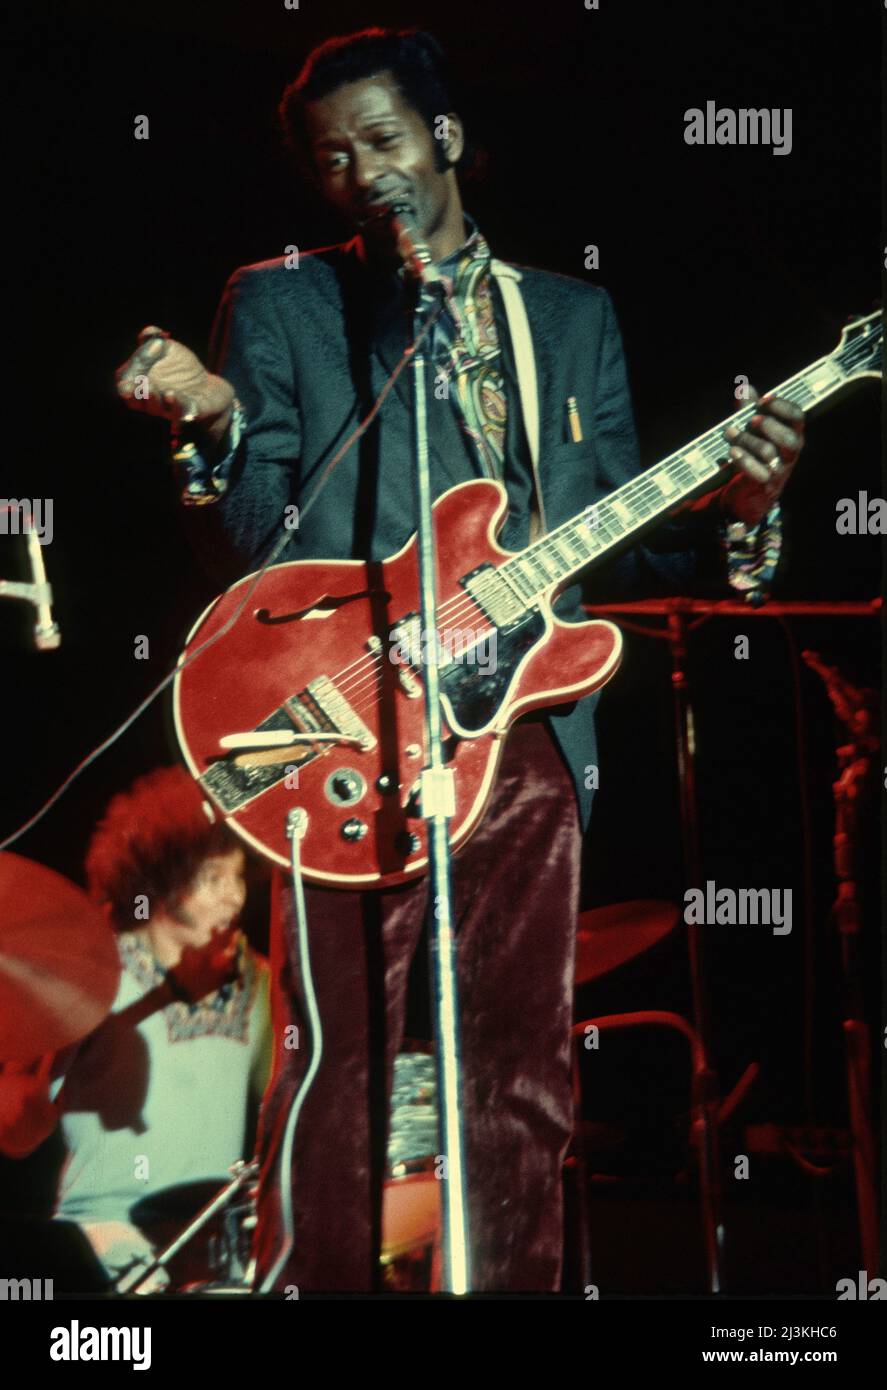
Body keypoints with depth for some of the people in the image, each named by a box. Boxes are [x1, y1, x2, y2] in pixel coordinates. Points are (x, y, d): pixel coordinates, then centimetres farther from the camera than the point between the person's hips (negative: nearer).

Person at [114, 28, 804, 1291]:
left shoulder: (575, 317, 18)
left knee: (525, 1073, 6)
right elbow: (253, 541, -1)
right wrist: (218, 420, -20)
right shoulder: (278, 303, 9)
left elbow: (617, 539, 14)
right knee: (342, 1059, -6)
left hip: (534, 735, 3)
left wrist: (732, 515, -5)